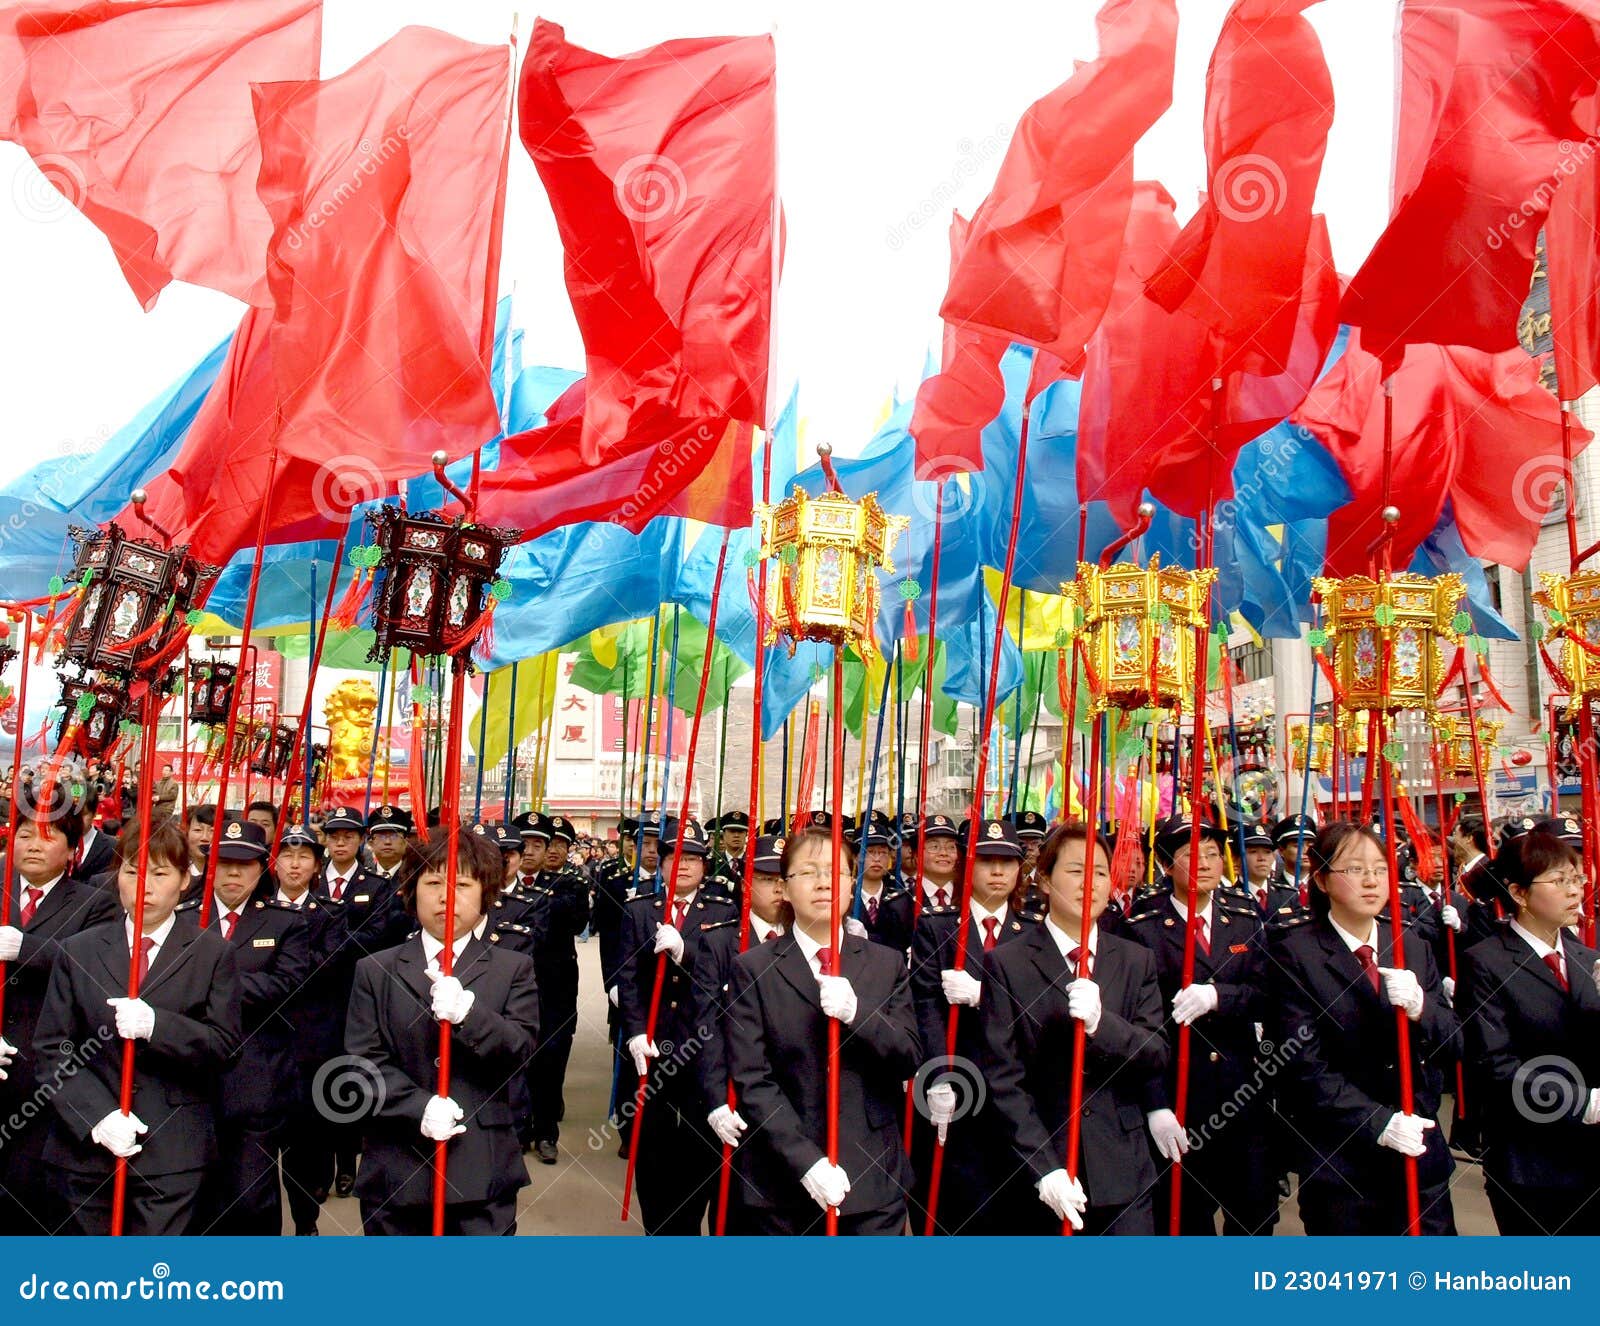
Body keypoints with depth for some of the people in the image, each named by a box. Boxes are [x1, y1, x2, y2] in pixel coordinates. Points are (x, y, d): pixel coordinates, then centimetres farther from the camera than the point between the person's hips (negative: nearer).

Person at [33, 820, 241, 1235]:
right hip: (87, 1147, 3)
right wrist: (97, 1117, -10)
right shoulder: (78, 951, 8)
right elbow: (51, 1048, 4)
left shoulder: (212, 953, 2)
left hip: (172, 1153, -2)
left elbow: (224, 1045, -4)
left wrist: (156, 1025, -21)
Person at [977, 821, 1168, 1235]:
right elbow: (1003, 1078, -7)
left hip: (1123, 1170, 3)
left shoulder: (1136, 961, 7)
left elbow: (1157, 1057, -1)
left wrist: (1100, 1021, -19)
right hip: (1043, 1172, -2)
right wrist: (1045, 1169, -14)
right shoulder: (1008, 963, -4)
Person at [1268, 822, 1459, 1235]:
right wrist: (1377, 1122, -19)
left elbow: (1452, 1047, 4)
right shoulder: (1294, 955, -9)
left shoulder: (1414, 950, 8)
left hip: (1419, 1156, 4)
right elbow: (1303, 1066, -11)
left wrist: (1420, 1008, -16)